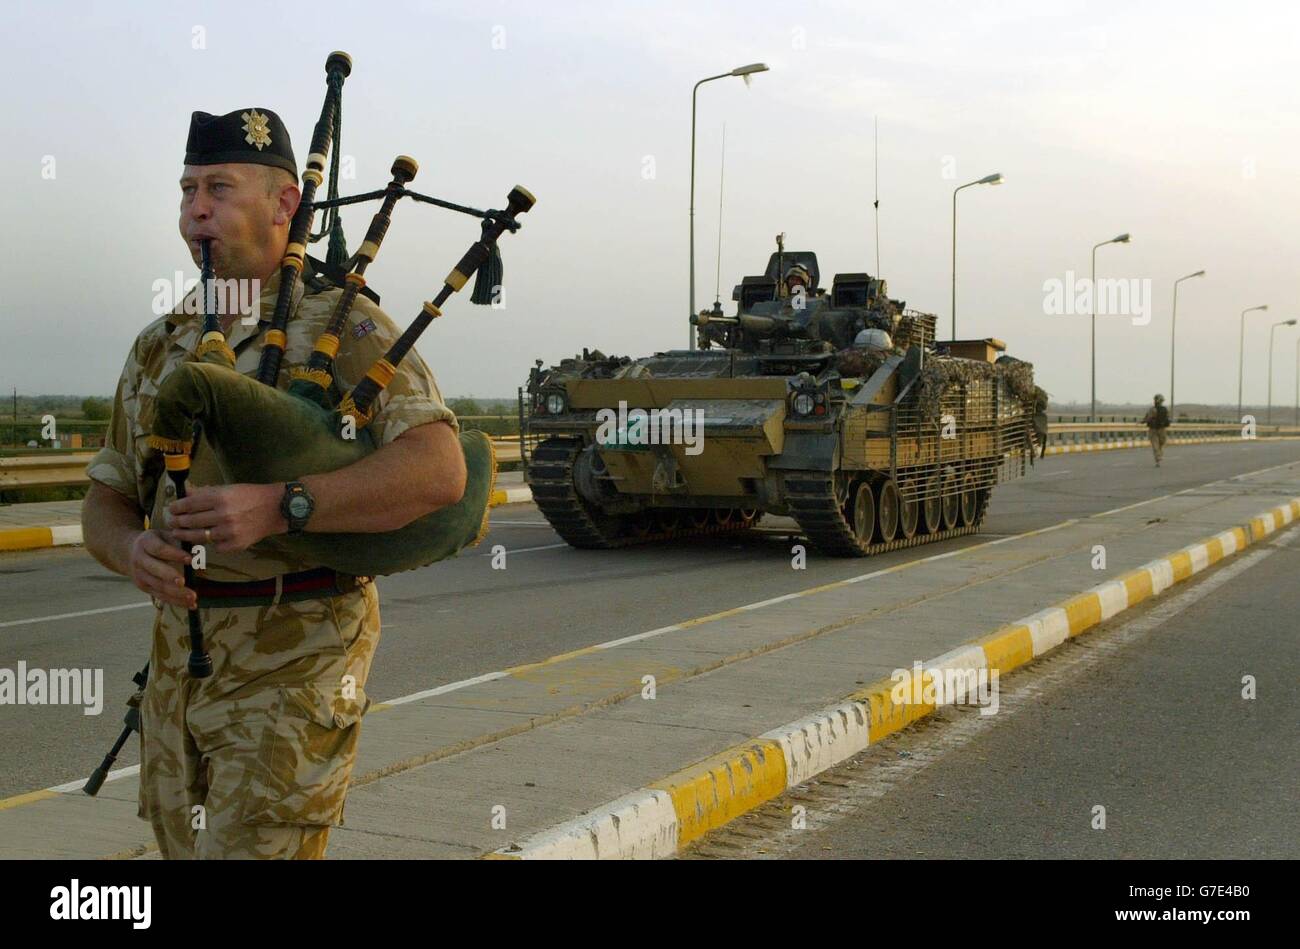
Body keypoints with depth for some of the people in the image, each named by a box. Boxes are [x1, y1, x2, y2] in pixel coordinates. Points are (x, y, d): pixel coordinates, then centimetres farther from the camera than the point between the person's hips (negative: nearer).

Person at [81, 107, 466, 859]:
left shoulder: (344, 326, -7)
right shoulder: (160, 346, 13)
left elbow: (439, 470, -21)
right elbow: (107, 500, 15)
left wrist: (281, 506, -32)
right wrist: (132, 550, -10)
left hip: (295, 663, -7)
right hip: (177, 652, 7)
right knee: (184, 841, 16)